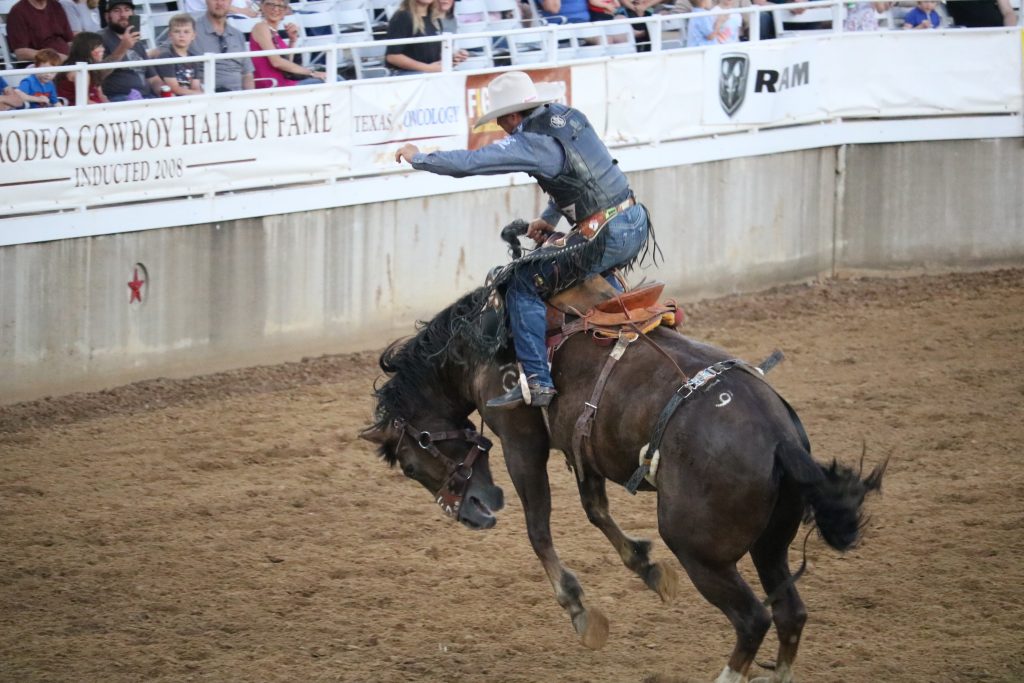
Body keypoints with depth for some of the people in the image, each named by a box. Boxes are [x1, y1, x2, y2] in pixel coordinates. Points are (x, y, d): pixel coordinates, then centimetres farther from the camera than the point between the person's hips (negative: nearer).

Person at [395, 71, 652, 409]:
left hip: (607, 239, -9)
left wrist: (418, 157, 0)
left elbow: (468, 163, -14)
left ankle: (537, 381, -7)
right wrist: (550, 217, 26)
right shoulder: (570, 117, 12)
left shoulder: (530, 142, -13)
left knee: (522, 283, -1)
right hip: (637, 223, 9)